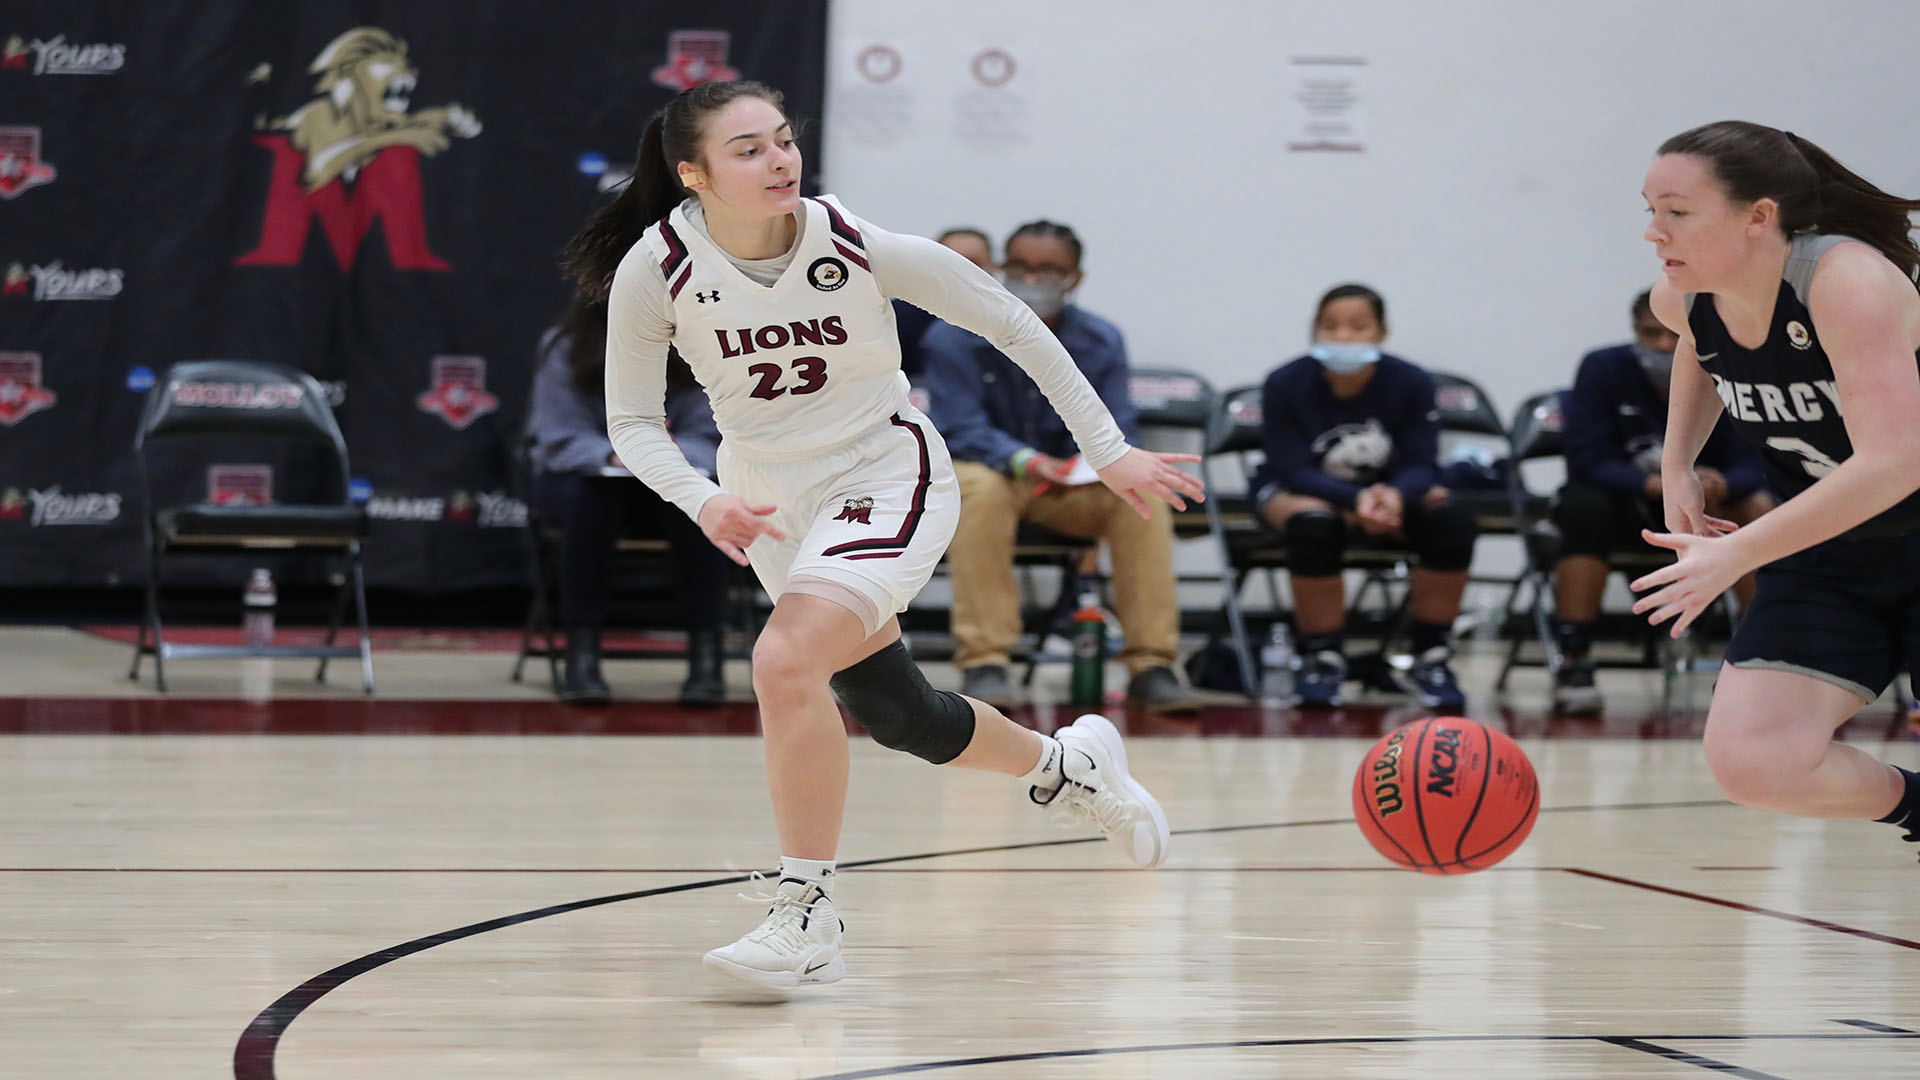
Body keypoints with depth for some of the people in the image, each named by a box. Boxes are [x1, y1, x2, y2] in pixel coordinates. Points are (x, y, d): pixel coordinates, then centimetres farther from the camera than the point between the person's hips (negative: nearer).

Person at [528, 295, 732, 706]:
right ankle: (581, 653, -30)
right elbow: (562, 440, -17)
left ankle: (706, 653, -26)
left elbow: (707, 438, -15)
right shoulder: (564, 350, -13)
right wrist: (614, 456, -37)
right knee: (590, 496, -37)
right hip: (579, 475, -1)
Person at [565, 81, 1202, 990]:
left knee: (785, 662, -28)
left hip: (886, 477, -4)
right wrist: (703, 501, -26)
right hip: (768, 500, 4)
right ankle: (1066, 765, 44)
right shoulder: (656, 270, -17)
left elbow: (1009, 323, -9)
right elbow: (632, 422, -6)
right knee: (898, 716, 13)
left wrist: (1107, 449, -6)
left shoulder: (859, 247, -21)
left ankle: (806, 916, -16)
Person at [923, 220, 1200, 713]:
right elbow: (960, 430, -20)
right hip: (990, 468, -3)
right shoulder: (953, 339, -11)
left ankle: (1151, 665, -22)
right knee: (979, 485, -39)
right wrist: (1024, 461, -39)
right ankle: (983, 663, -37)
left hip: (1069, 487, 3)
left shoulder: (1101, 342, 0)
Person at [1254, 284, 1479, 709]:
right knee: (1315, 523, -38)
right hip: (1297, 492, -2)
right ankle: (1321, 659, -21)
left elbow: (1418, 466, -14)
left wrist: (1394, 495, -40)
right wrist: (1357, 499, -39)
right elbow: (1295, 471, -20)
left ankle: (1431, 658, -11)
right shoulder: (1286, 384, -17)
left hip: (1390, 490, 2)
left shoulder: (1411, 383, -13)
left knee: (1451, 520, -26)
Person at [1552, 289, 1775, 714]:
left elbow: (1750, 467, -15)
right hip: (1620, 504, -2)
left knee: (1760, 508, -26)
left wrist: (1716, 489, -40)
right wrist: (1658, 485, -40)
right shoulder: (1602, 369, -14)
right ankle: (1573, 665, -33)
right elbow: (1588, 463, -22)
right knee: (1584, 505, -35)